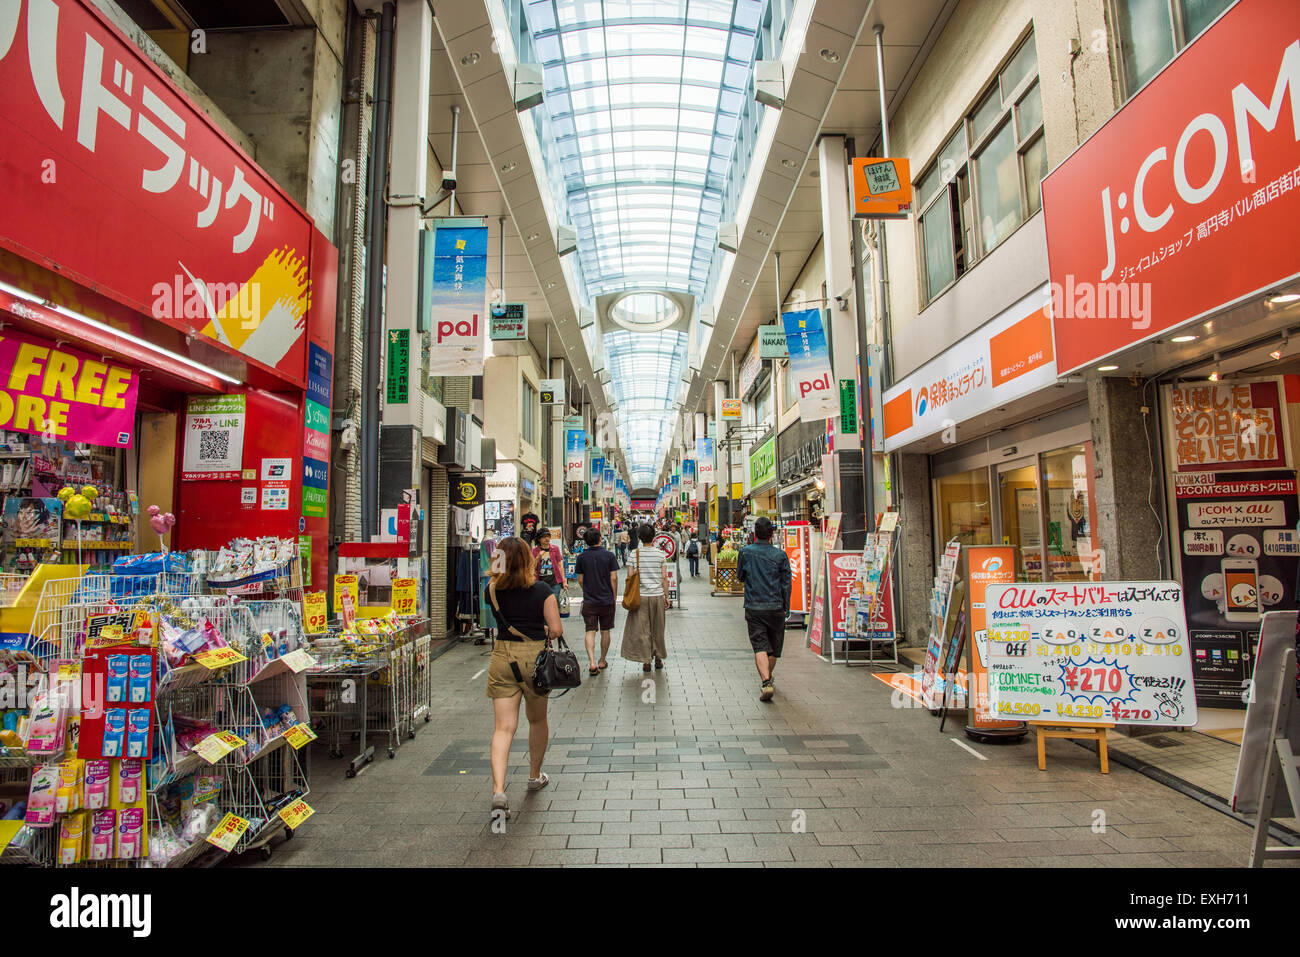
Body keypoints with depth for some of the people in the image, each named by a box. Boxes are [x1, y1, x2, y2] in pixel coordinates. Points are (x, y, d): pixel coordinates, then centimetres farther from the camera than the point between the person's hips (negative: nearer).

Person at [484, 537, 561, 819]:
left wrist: (498, 570, 20)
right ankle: (535, 776, 37)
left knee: (503, 727, 1)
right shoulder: (541, 590, -9)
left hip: (502, 657, 1)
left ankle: (498, 790, -13)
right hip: (534, 657, -1)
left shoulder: (492, 590, -2)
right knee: (537, 720, 20)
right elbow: (557, 630, -9)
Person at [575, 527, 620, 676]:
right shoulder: (609, 555, -6)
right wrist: (614, 596, 4)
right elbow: (614, 578, -7)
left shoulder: (581, 557, -1)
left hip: (589, 601, 1)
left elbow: (580, 579, 4)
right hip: (607, 600, 0)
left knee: (590, 632, 2)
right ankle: (602, 662, 23)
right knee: (605, 632, 12)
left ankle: (592, 662, -14)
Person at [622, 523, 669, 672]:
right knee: (657, 629, 14)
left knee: (642, 629, 5)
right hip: (658, 595, 1)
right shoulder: (661, 554, -1)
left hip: (640, 596, -1)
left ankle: (646, 661, 6)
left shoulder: (634, 553, -4)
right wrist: (666, 597, 6)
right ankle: (658, 658, 22)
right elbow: (664, 577, -1)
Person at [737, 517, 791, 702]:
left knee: (760, 646, -3)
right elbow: (786, 583, 0)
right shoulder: (780, 554, -5)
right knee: (774, 646, 18)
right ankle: (768, 677, 34)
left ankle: (766, 682, -19)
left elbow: (740, 577, 9)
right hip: (775, 607, 1)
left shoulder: (745, 552, -3)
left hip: (753, 608, -1)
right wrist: (786, 608, 8)